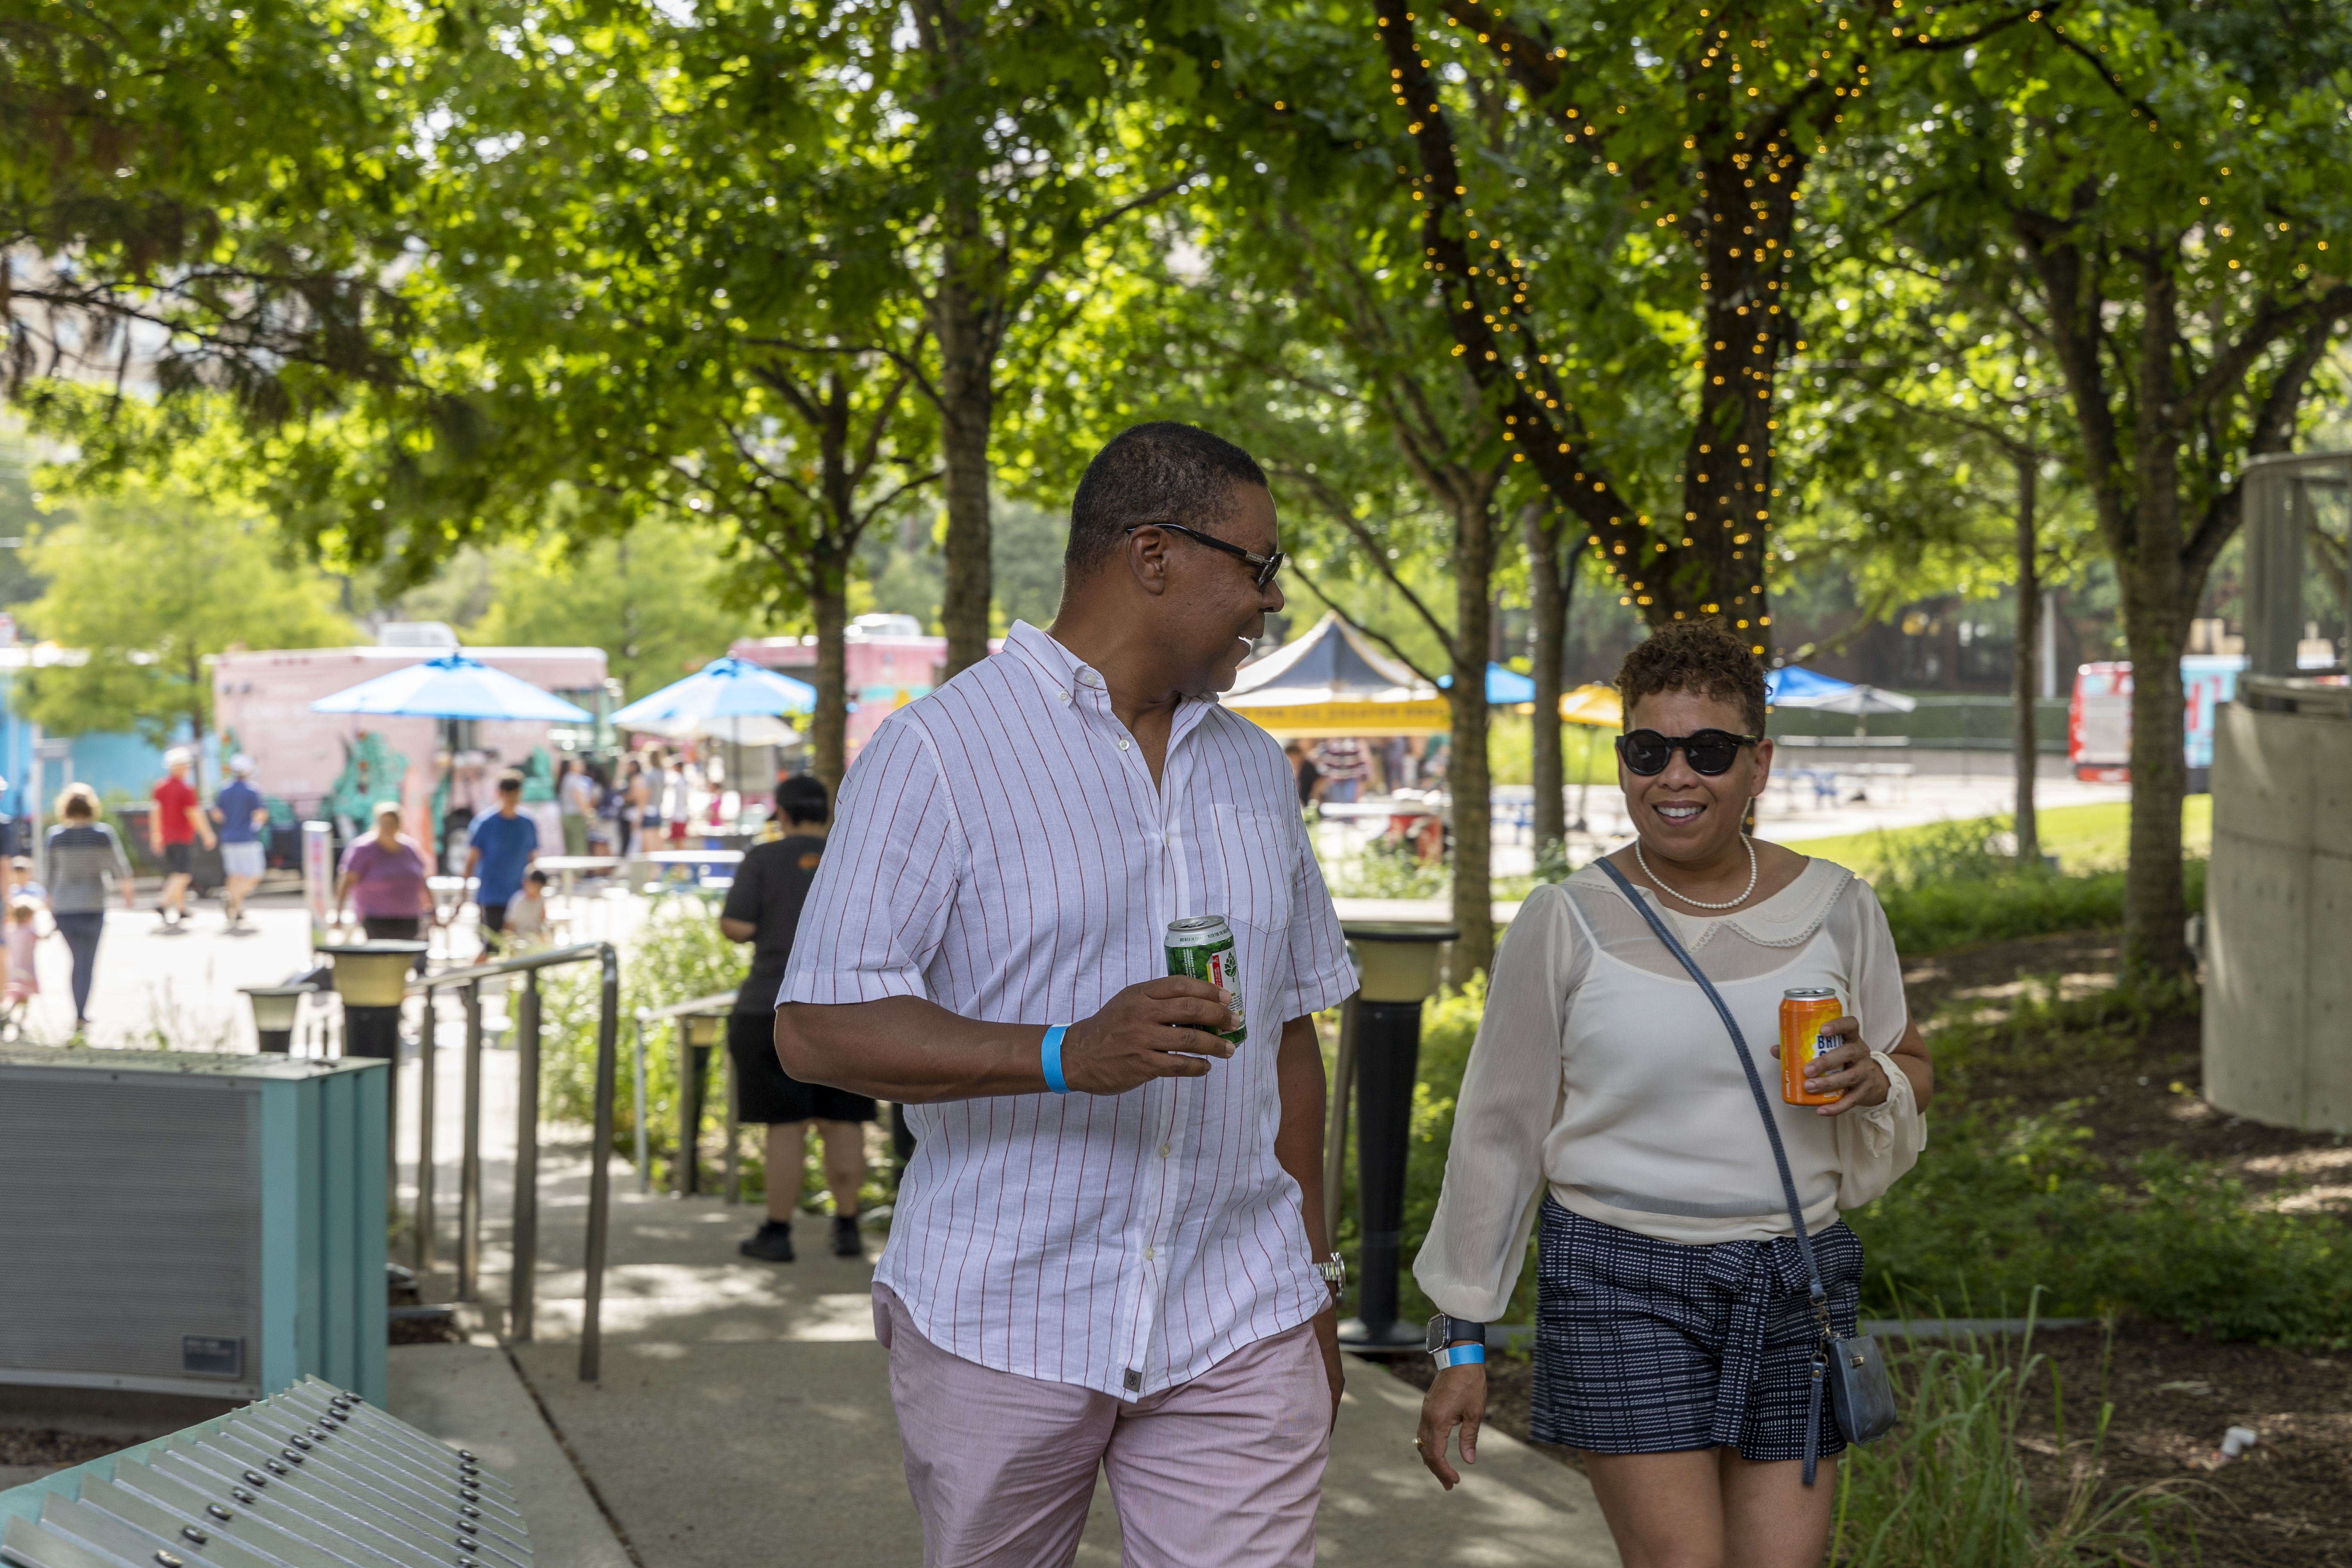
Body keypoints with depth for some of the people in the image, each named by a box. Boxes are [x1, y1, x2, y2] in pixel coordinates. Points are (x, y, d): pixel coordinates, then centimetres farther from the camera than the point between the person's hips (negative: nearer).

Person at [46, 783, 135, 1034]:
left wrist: (51, 906, 16)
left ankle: (80, 1014, 18)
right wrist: (127, 891, 23)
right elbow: (118, 866, 5)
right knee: (87, 962, 1)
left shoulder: (55, 836, 0)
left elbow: (50, 873, 5)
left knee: (78, 960, 18)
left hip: (63, 907, 3)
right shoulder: (103, 833, -6)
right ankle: (81, 1016, -8)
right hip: (92, 905, -3)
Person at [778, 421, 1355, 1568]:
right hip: (999, 1329, -4)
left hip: (1236, 1334, 4)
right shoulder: (940, 751, -7)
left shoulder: (1254, 770, 13)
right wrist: (1066, 1056, -25)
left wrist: (1313, 1282, 19)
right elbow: (817, 1030, -14)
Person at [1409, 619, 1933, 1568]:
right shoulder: (1569, 924, -5)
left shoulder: (1834, 909, 2)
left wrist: (1875, 1084, -10)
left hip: (1795, 1288, 3)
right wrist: (1461, 1343, 2)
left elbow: (1912, 1066, 16)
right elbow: (1499, 1133, 1)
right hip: (1622, 1285, -3)